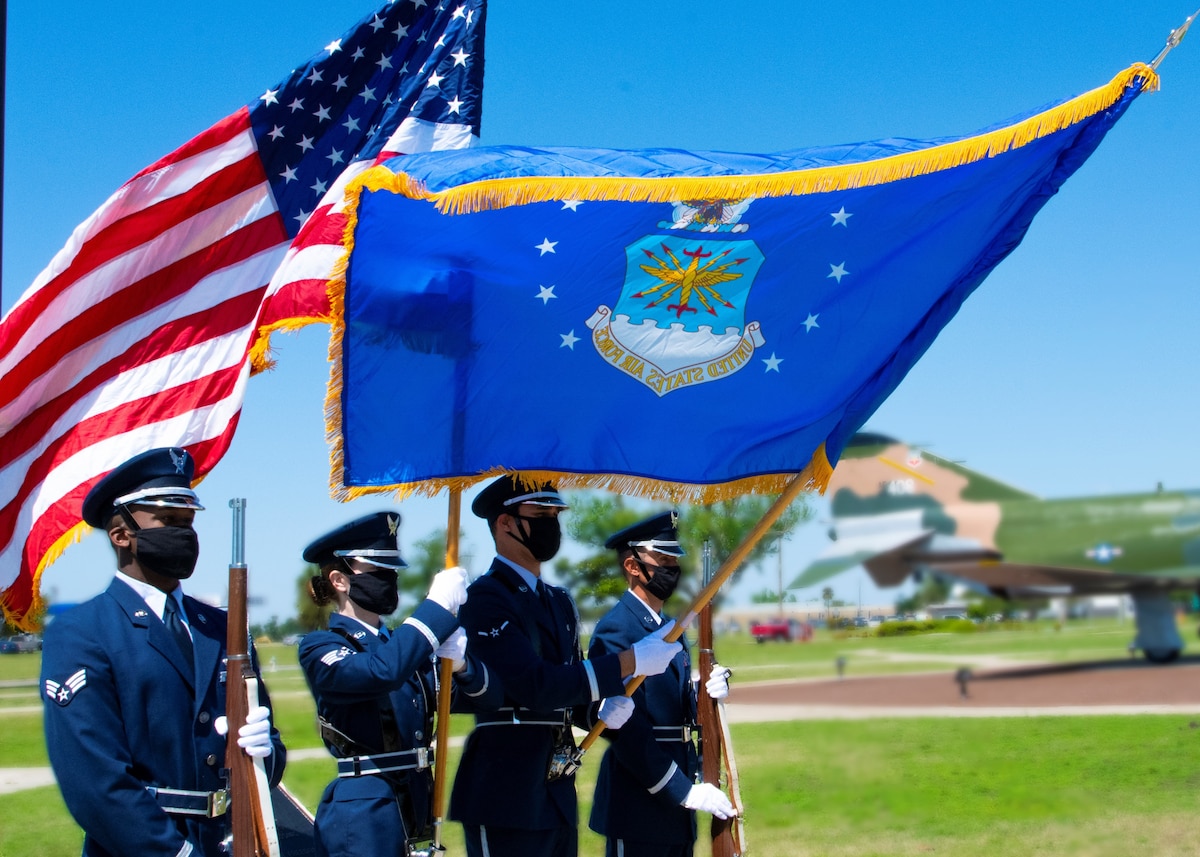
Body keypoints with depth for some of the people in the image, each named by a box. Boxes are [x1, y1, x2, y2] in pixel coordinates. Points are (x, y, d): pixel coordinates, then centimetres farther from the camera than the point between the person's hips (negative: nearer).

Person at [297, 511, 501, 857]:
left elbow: (486, 694, 6)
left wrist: (458, 661, -15)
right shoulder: (320, 648, -7)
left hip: (414, 810, 7)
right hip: (360, 815, -7)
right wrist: (437, 605, -24)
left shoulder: (400, 644, 13)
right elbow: (381, 672, -30)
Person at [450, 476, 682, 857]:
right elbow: (535, 686, -22)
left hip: (559, 797, 9)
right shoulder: (485, 599, -12)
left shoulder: (560, 603, 16)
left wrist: (603, 710, -4)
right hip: (506, 797, -8)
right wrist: (632, 660, -21)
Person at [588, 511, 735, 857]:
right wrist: (684, 791, -20)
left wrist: (709, 693, -5)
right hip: (639, 805, -8)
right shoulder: (615, 630, -13)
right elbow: (627, 728, -19)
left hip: (676, 808, 8)